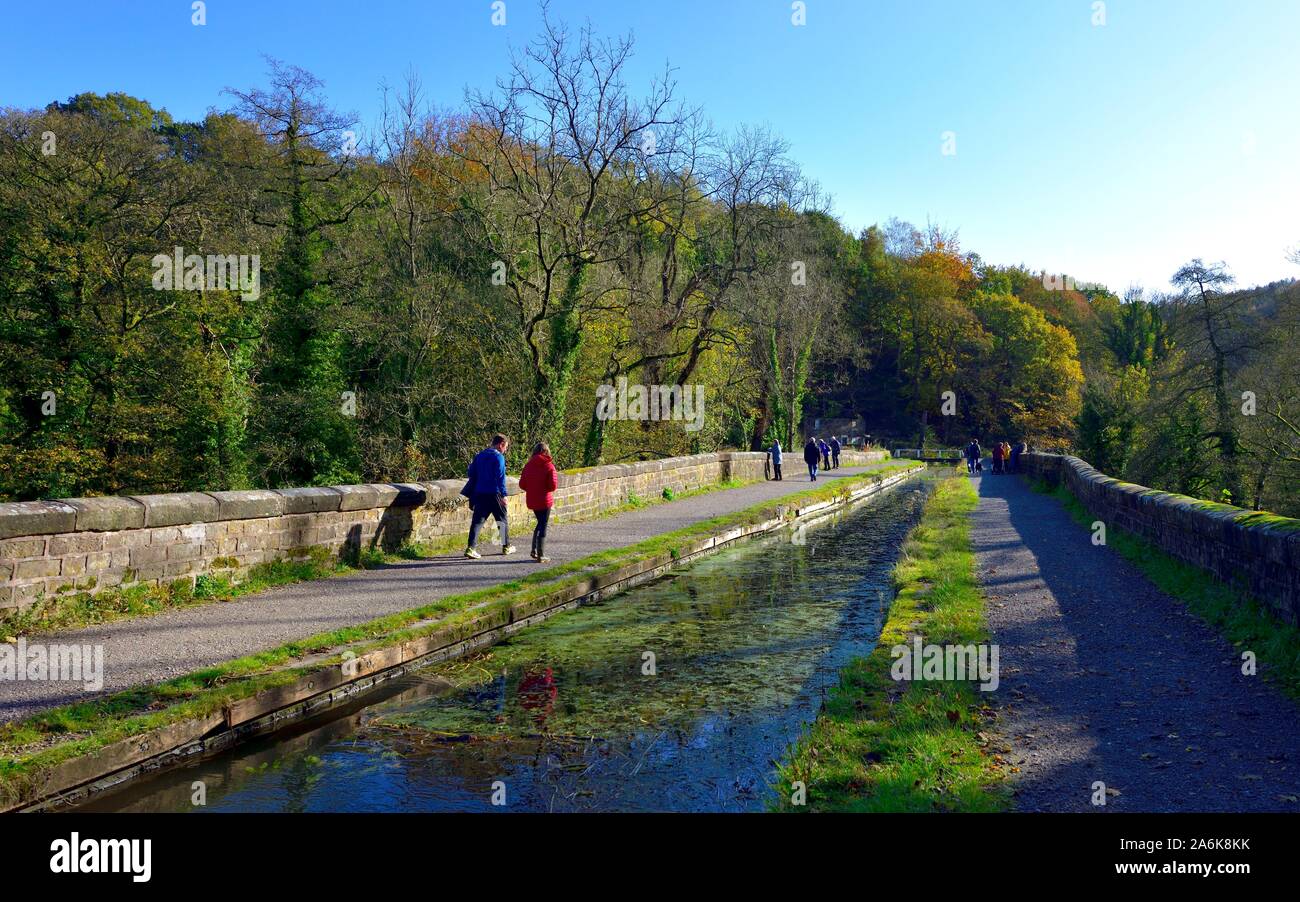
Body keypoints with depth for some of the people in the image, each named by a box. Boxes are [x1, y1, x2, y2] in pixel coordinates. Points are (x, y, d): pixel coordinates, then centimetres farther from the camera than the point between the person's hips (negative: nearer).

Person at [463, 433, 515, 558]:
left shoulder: (479, 456, 10)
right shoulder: (498, 457, -10)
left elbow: (471, 474, 12)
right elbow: (500, 477, -16)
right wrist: (503, 495, -14)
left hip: (479, 494, 5)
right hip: (494, 494, -5)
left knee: (477, 520, 2)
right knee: (502, 520, 12)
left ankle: (471, 548, -11)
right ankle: (506, 547, 22)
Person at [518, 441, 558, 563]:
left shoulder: (528, 465, 0)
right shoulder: (549, 466, -11)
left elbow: (522, 484, 1)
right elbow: (553, 485, -16)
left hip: (531, 500, 5)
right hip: (544, 500, -5)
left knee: (540, 523, 23)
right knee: (543, 526, 4)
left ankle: (534, 551, 20)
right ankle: (541, 555, 5)